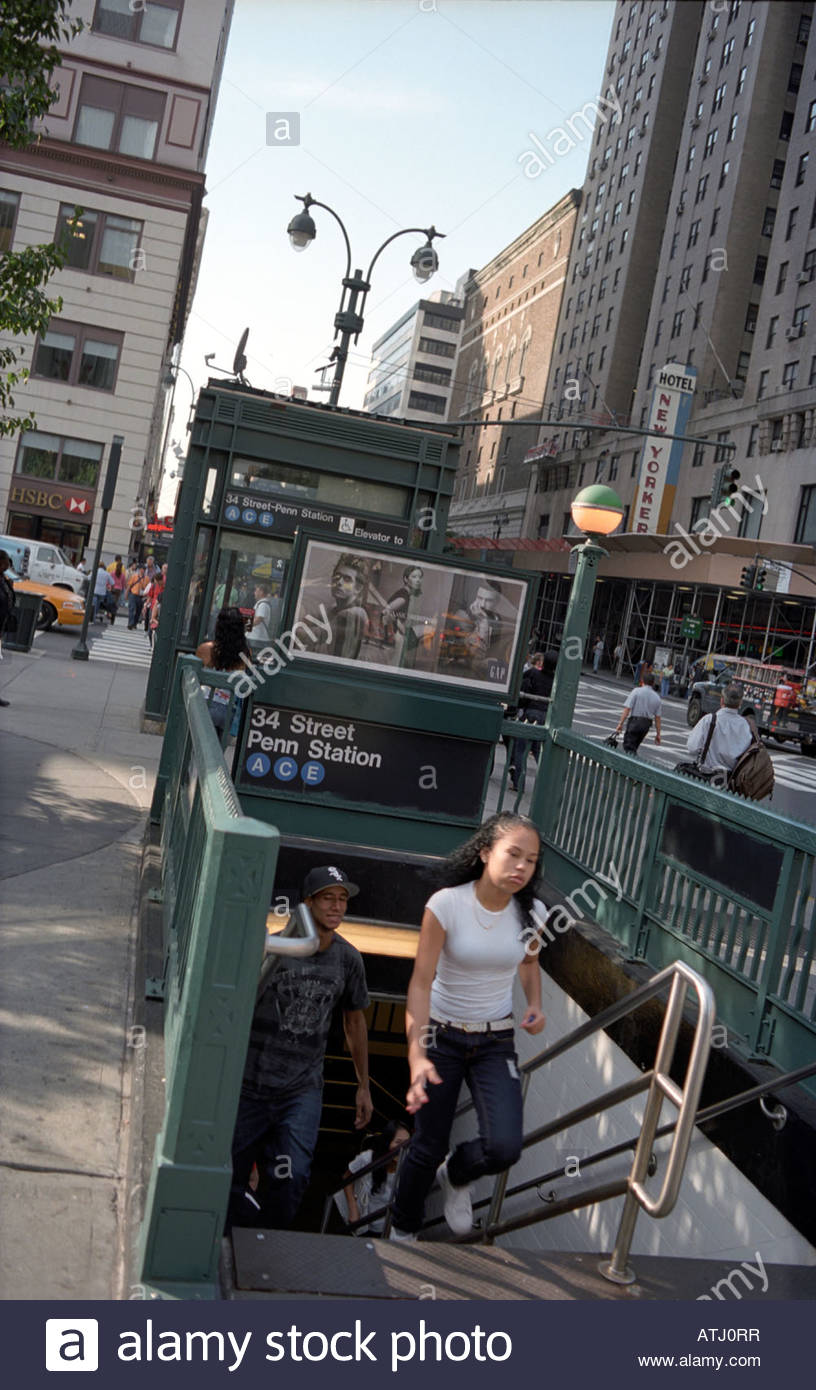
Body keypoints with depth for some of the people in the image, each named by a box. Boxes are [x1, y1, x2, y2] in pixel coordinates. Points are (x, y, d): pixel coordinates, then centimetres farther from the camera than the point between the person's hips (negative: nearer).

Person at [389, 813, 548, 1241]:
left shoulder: (531, 913, -7)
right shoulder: (445, 905, -19)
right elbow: (421, 982, -20)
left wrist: (535, 1004, -2)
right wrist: (417, 1055, -31)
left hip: (496, 1042, 3)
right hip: (441, 1036, -2)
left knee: (504, 1147, -15)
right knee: (428, 1148, 4)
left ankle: (455, 1176, 22)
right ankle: (401, 1231, 34)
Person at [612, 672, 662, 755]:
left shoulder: (636, 691, -4)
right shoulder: (656, 697, 9)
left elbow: (627, 708, -12)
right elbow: (657, 717, 7)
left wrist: (620, 723, -11)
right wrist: (658, 734, 12)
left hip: (635, 721, -5)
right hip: (647, 724, 5)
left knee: (629, 748, -4)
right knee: (634, 746, 19)